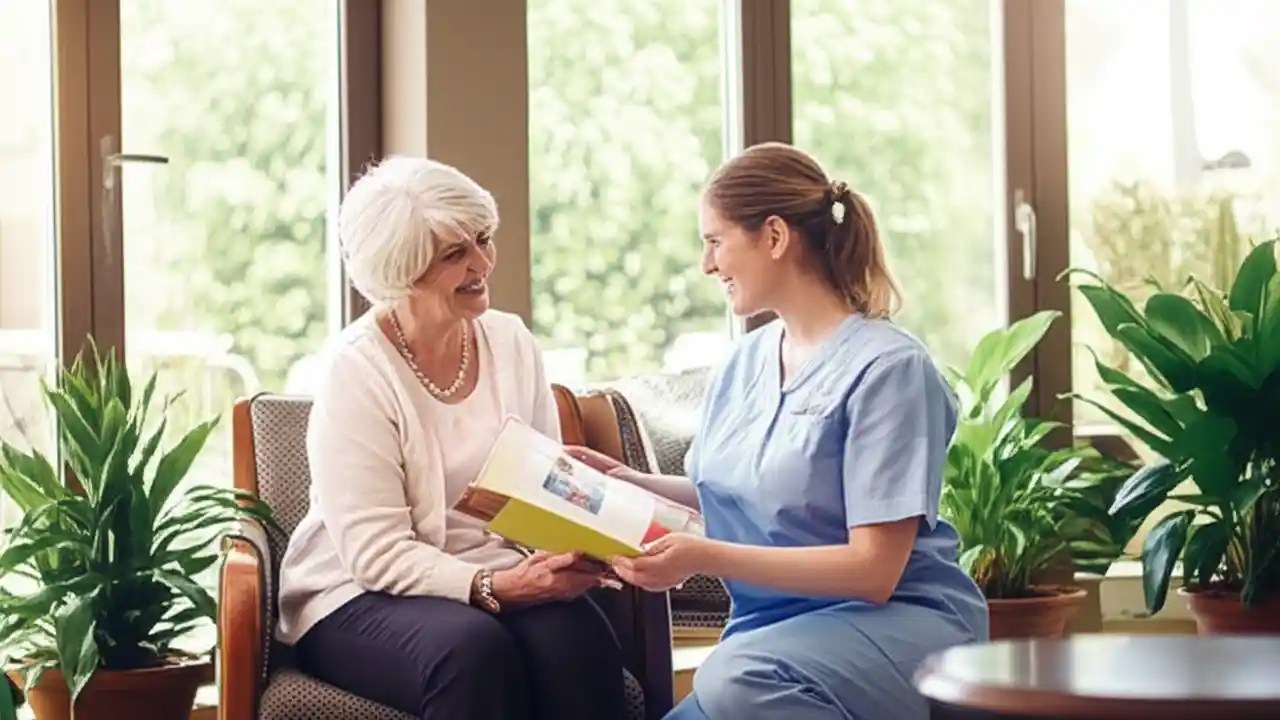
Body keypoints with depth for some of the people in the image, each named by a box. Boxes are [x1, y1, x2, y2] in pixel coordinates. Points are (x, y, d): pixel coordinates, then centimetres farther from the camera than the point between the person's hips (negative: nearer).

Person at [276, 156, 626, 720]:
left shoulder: (510, 341, 5)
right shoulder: (354, 369, -11)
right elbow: (376, 554, -17)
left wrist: (577, 548, -17)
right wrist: (492, 587, -30)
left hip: (500, 579, 4)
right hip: (361, 599, -4)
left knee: (576, 634, -29)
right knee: (474, 647, -35)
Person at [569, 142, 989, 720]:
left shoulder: (885, 366, -14)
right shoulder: (743, 363, 9)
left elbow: (873, 569, -19)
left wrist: (706, 558, -26)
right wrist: (627, 483, 7)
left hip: (896, 622, -7)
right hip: (773, 629, 7)